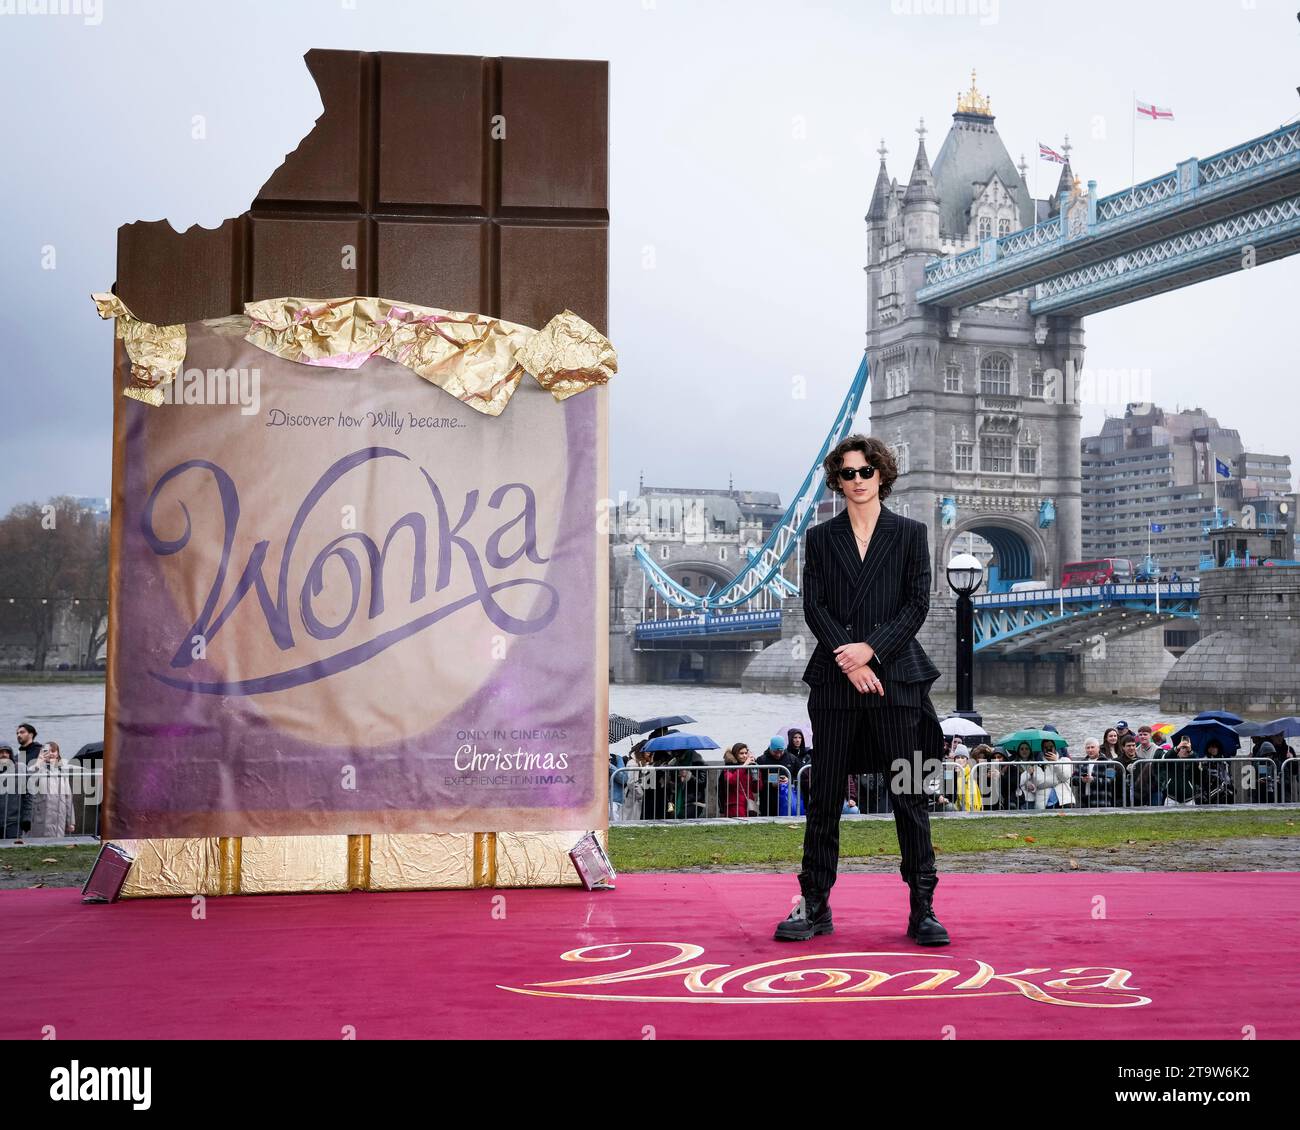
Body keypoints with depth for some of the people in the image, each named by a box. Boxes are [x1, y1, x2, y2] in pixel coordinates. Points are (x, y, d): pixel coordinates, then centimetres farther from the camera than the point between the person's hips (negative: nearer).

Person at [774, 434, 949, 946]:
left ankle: (922, 909, 6)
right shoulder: (820, 538, 11)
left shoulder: (910, 533, 8)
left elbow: (917, 604, 1)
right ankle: (814, 905, 11)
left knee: (910, 795, -1)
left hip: (895, 676, -1)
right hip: (835, 679, 1)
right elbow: (813, 606, 2)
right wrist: (848, 661, -11)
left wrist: (870, 649, -11)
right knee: (825, 795, 3)